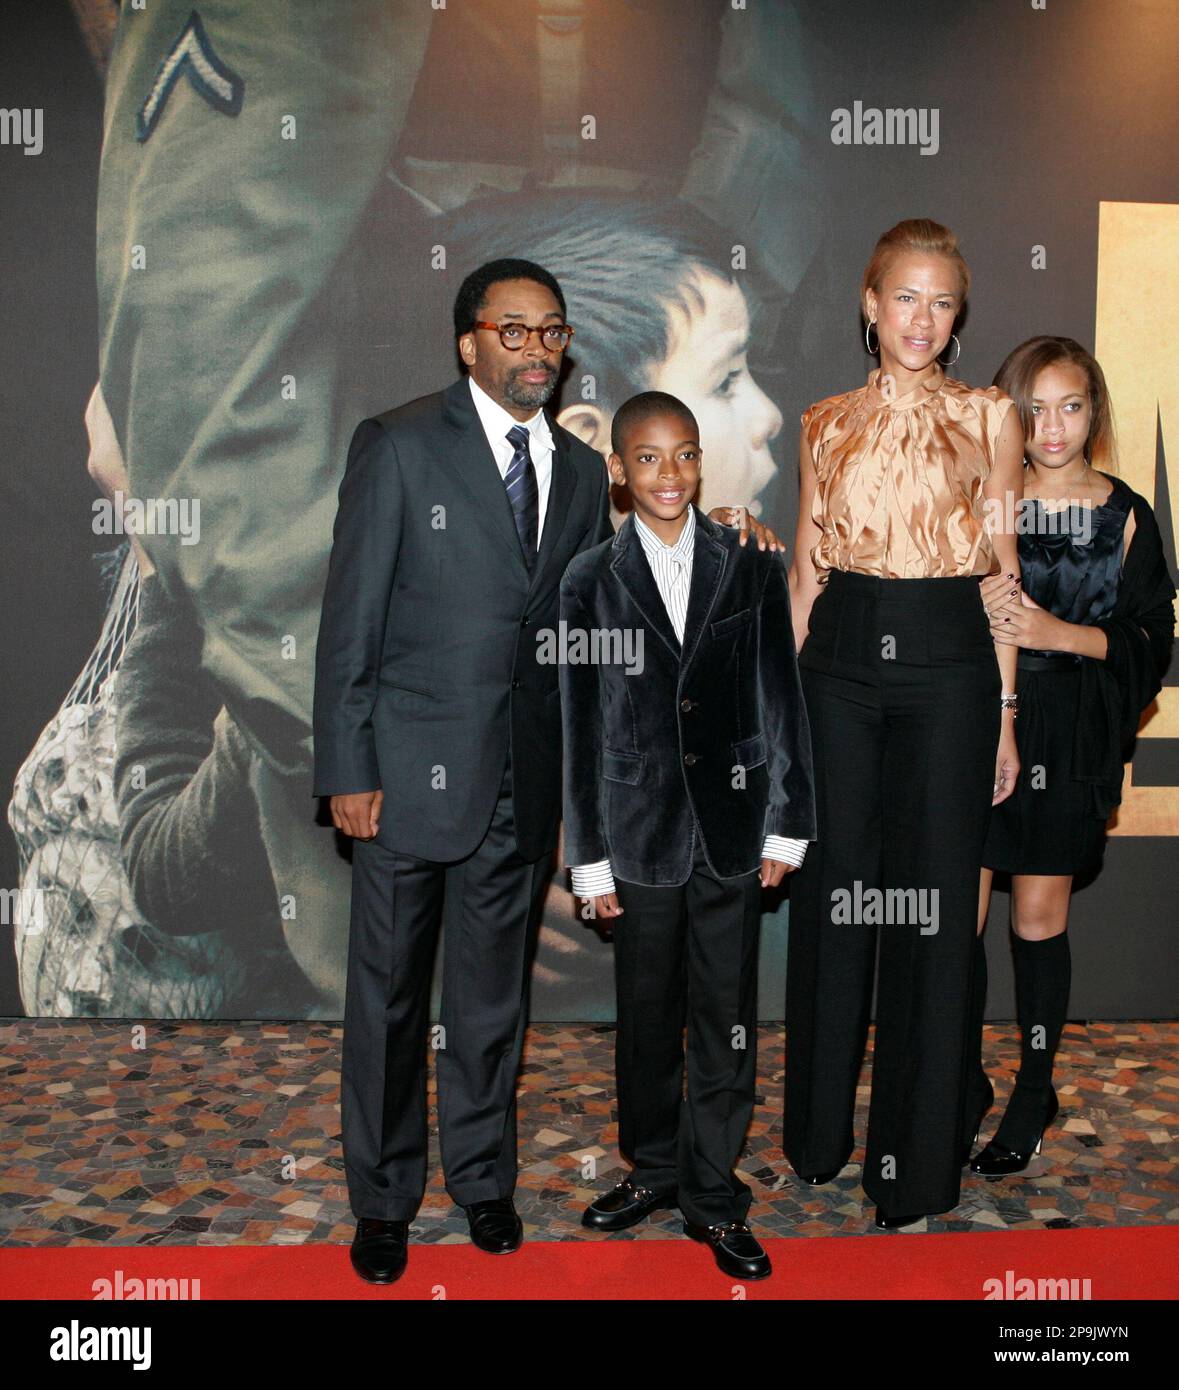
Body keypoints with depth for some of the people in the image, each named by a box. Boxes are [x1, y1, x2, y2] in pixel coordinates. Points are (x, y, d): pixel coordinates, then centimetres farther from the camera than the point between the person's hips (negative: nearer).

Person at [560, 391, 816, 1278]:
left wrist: (785, 828, 0)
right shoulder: (592, 580, 0)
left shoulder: (751, 566, 1)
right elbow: (582, 728, 1)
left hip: (732, 828, 0)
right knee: (649, 1013, 13)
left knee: (726, 1018, 7)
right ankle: (657, 1167, 34)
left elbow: (782, 704, 2)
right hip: (642, 829, 0)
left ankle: (713, 1196, 23)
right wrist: (591, 858, 0)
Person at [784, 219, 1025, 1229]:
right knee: (833, 892, 9)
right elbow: (806, 566, 11)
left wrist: (1007, 710, -1)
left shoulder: (988, 417, 4)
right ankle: (820, 1130, 27)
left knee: (934, 907, 3)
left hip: (949, 663, -2)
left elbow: (1004, 570, 3)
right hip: (841, 661, 2)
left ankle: (918, 1158, 19)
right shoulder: (826, 423, 9)